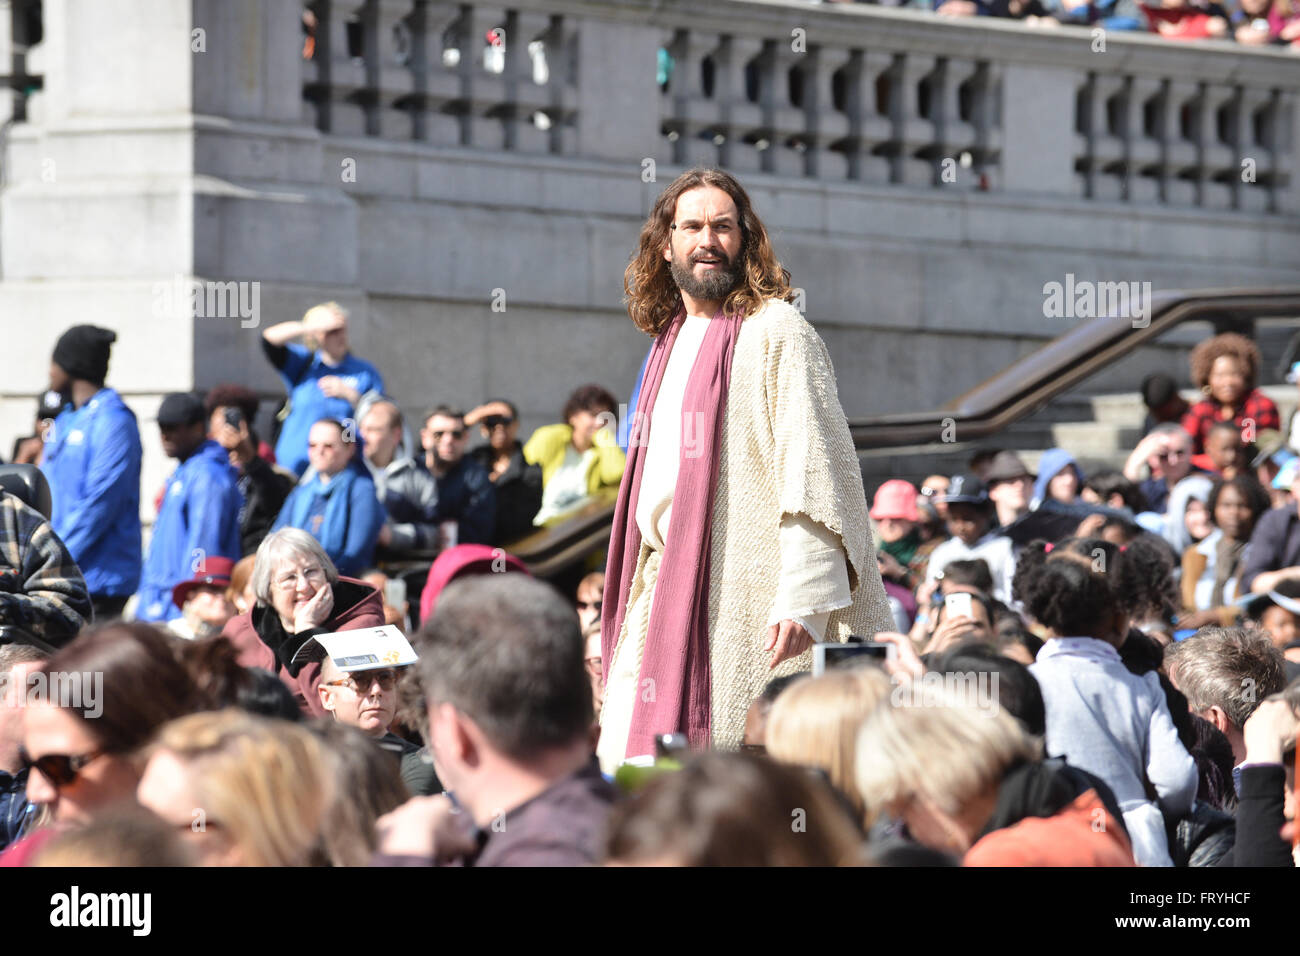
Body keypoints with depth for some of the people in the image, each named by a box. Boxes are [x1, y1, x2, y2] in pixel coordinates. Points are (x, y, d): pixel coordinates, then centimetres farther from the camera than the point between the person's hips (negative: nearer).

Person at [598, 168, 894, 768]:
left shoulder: (775, 332, -5)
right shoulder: (670, 342, 21)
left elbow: (814, 470, -13)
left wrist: (801, 599, -22)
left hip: (745, 603, -8)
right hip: (663, 596, 8)